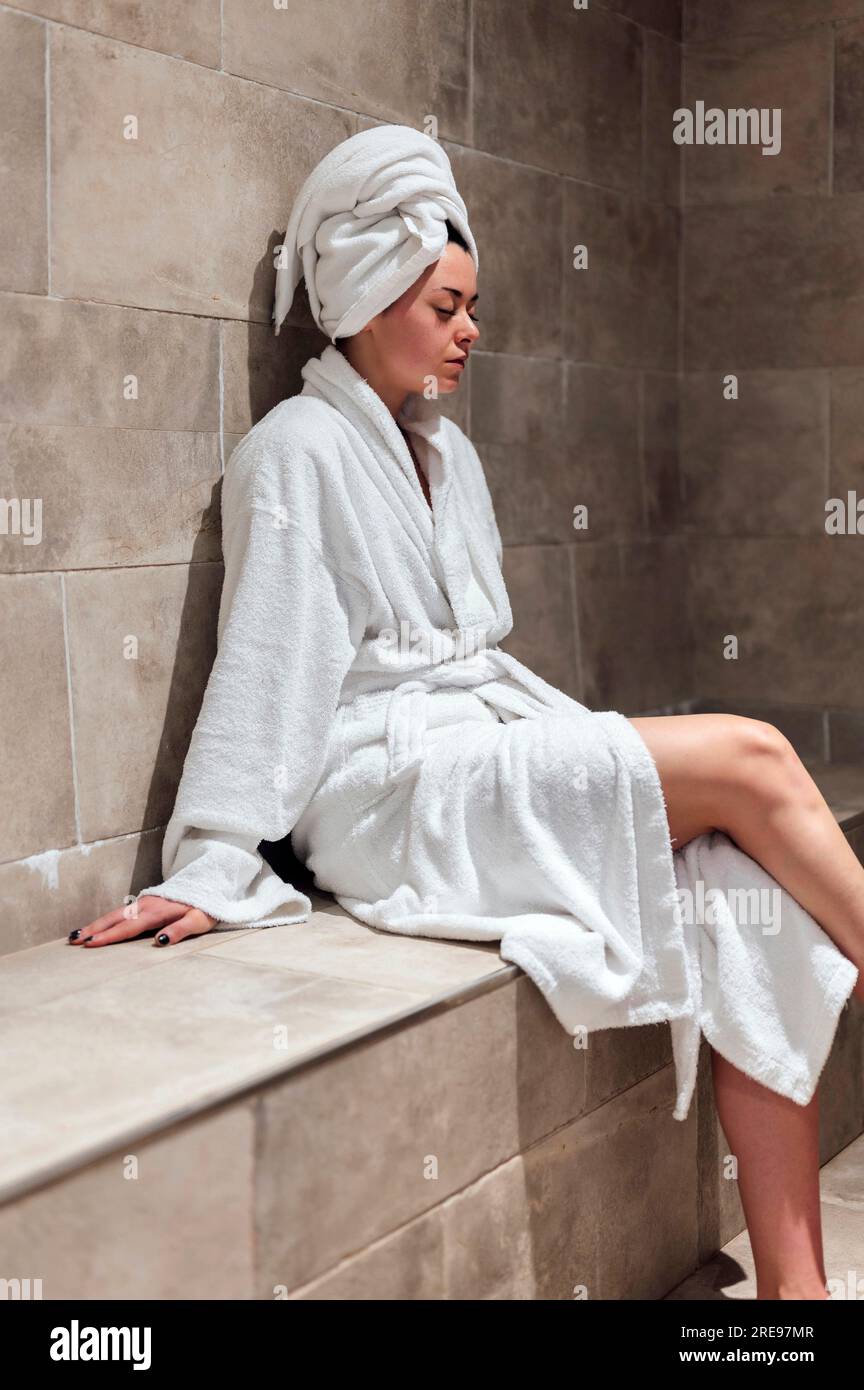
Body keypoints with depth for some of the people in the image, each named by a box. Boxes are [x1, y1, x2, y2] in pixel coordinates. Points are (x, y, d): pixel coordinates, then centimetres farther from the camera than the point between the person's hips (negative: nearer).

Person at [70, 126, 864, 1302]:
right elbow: (265, 668, -9)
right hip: (392, 795, -7)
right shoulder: (298, 453, -3)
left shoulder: (449, 454, 20)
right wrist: (215, 869, -14)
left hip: (490, 760, 7)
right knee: (750, 761, -20)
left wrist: (592, 745, 13)